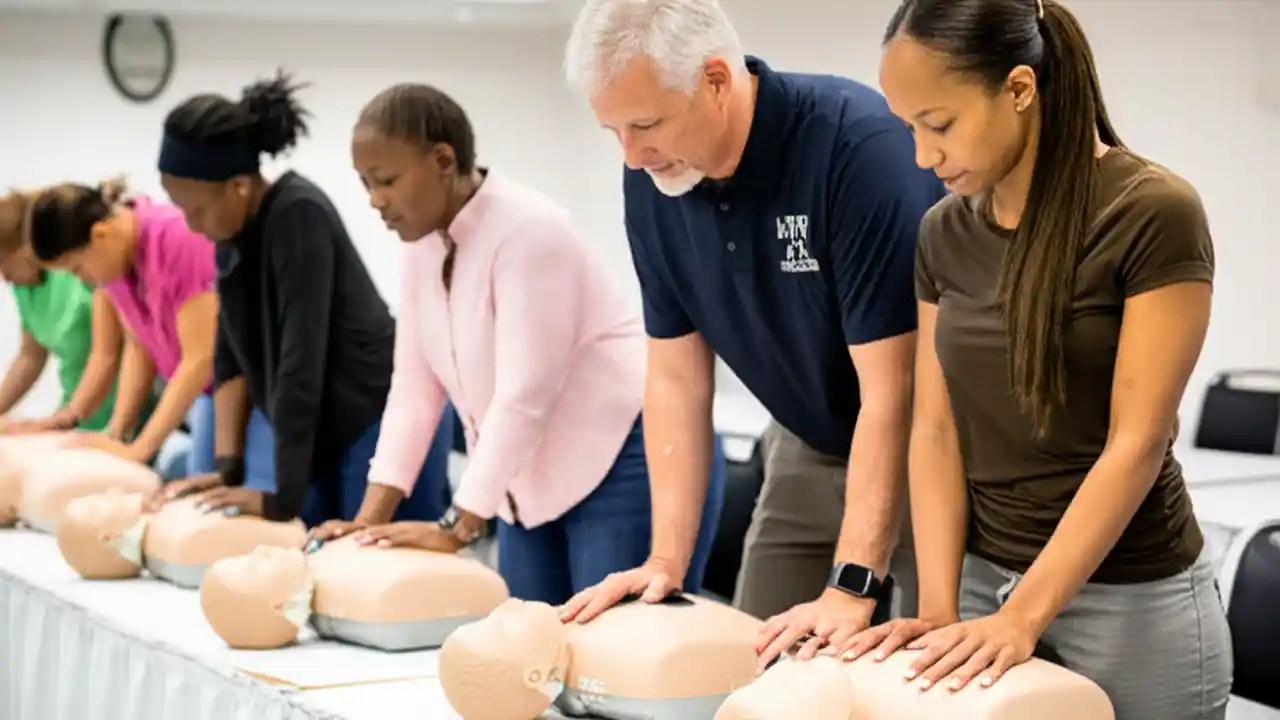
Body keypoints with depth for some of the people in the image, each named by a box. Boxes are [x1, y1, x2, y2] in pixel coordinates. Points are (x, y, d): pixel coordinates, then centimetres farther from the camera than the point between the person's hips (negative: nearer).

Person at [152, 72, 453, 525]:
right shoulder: (234, 231, 2)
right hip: (326, 431, 9)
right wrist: (228, 468, -3)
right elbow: (232, 356, 6)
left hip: (382, 424, -9)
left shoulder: (298, 216, -24)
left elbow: (301, 361, -27)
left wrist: (281, 497, -26)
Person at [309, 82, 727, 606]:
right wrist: (369, 519, -3)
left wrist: (456, 528, -22)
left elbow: (523, 396, -24)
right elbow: (415, 388, 5)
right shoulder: (423, 247, 4)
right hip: (537, 482, 8)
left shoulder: (528, 231, -21)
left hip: (628, 466, -8)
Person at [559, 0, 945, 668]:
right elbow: (677, 374, -3)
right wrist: (666, 559, -9)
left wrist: (850, 586, -33)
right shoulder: (649, 180, -10)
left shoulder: (862, 145, -29)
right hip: (809, 449, 6)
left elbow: (892, 388, -30)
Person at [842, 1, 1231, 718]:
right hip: (986, 577, 5)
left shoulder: (1154, 214, -16)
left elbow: (1136, 444, -18)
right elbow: (936, 430, 0)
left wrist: (1021, 619, -22)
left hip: (1130, 599, -5)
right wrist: (939, 608, -11)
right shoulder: (945, 233, 2)